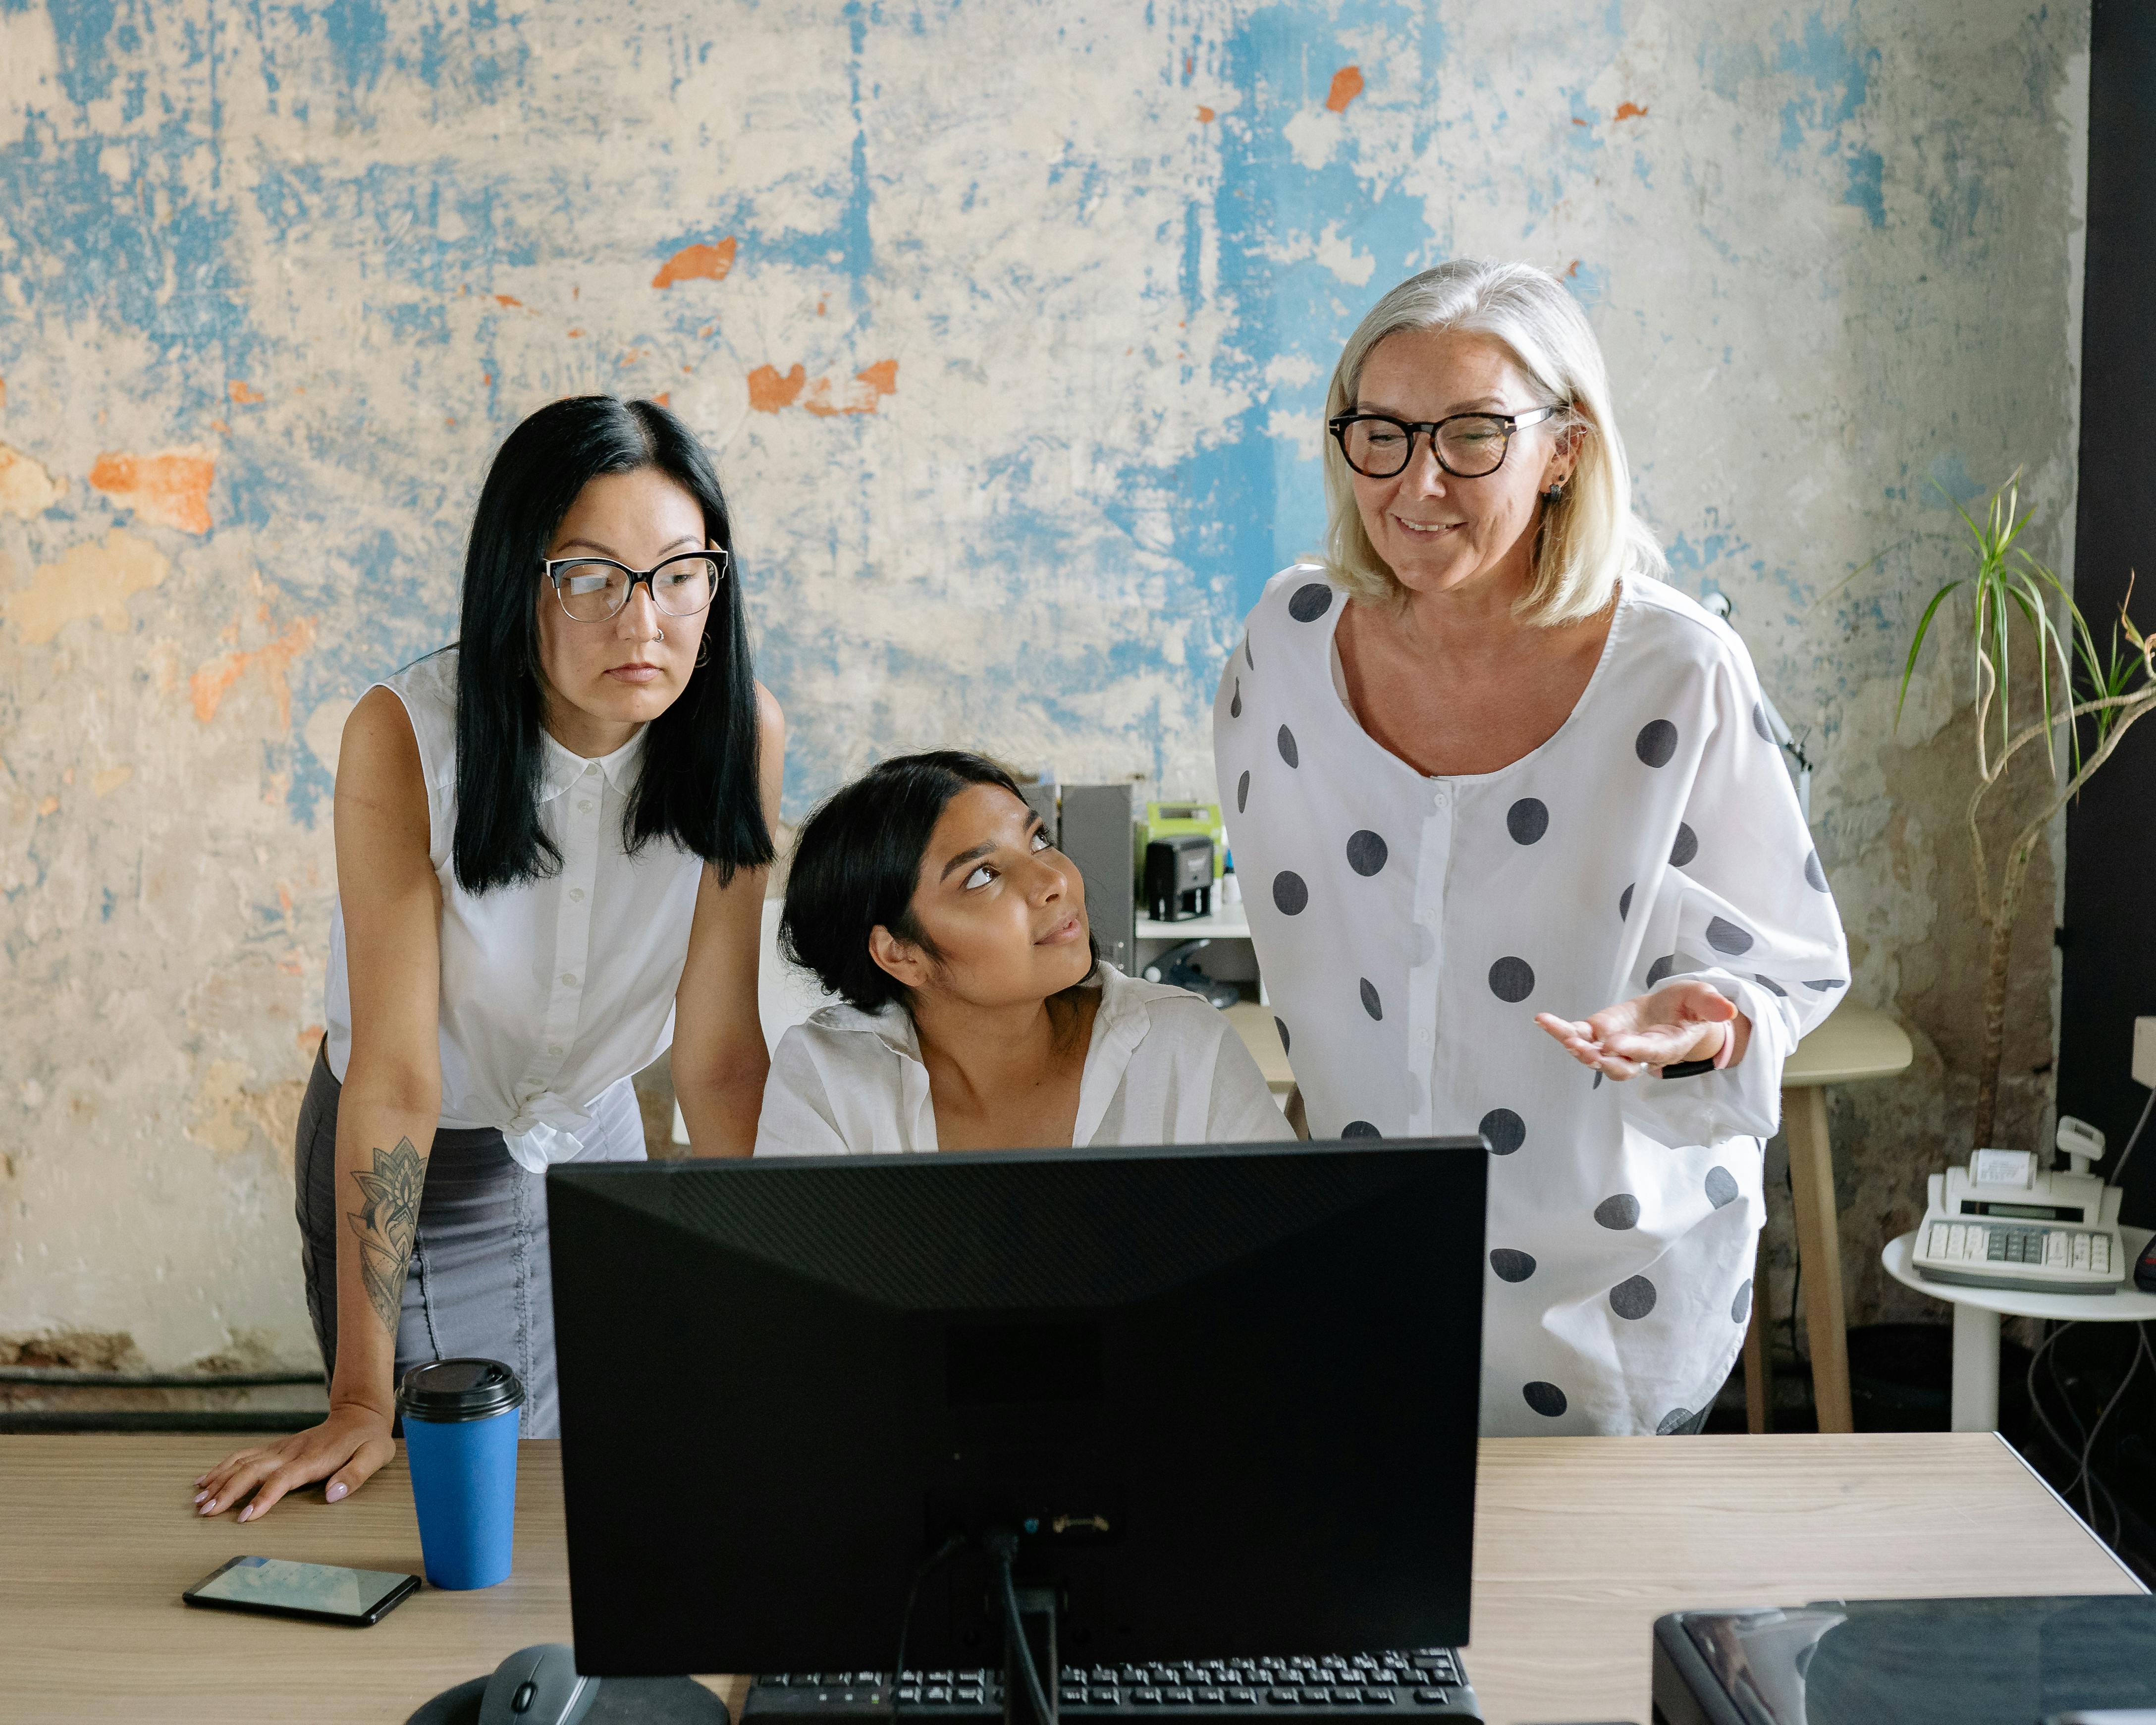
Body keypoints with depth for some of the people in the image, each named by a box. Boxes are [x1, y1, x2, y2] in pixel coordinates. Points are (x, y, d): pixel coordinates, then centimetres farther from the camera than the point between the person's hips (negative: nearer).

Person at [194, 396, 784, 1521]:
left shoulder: (739, 730, -21)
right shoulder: (404, 737, -29)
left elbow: (719, 1054, -16)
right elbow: (397, 1075, -30)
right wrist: (361, 1399, -29)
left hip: (594, 1139, 3)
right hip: (410, 1171, -3)